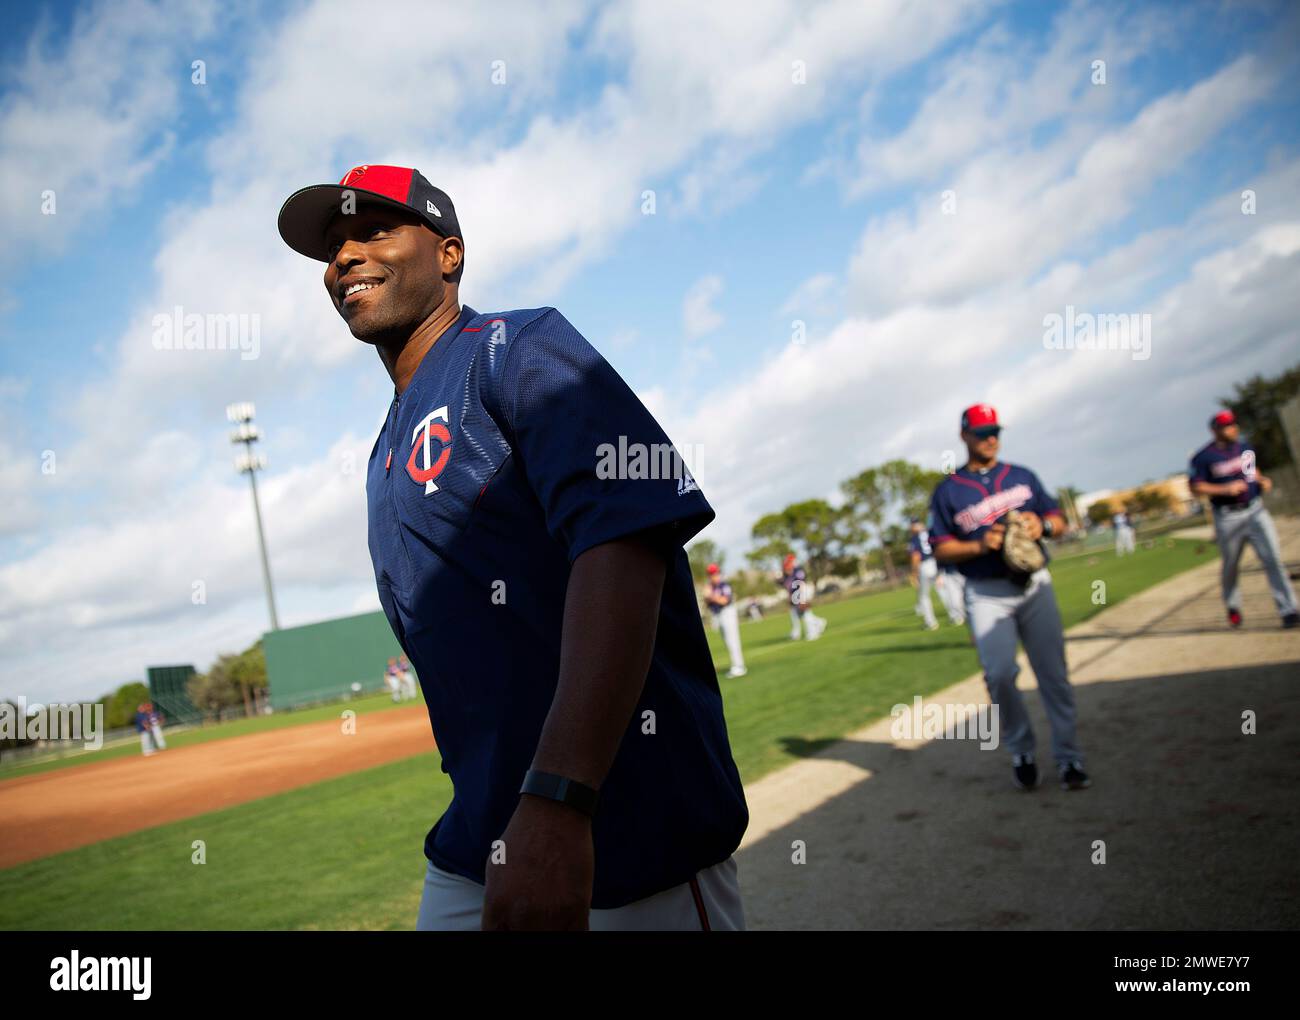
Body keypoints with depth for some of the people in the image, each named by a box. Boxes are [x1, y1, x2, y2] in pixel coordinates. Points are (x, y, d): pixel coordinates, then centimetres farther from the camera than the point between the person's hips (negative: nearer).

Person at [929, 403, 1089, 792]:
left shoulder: (1022, 476, 13)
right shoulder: (948, 491, 4)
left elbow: (1059, 520, 14)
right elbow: (942, 549, 1)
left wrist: (1042, 525, -9)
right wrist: (979, 546, -16)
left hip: (1034, 586, 3)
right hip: (986, 595, -3)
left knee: (1053, 672, 2)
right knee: (999, 675, -14)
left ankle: (1068, 759, 13)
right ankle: (1021, 752, 8)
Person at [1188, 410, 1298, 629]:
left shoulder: (1245, 447, 9)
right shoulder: (1204, 457, -9)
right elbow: (1195, 487, -10)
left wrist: (1262, 479, 4)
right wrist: (1225, 489, -20)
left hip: (1255, 510, 4)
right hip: (1228, 518, -3)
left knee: (1273, 558, -10)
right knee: (1230, 566, 10)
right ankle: (1233, 607, 35)